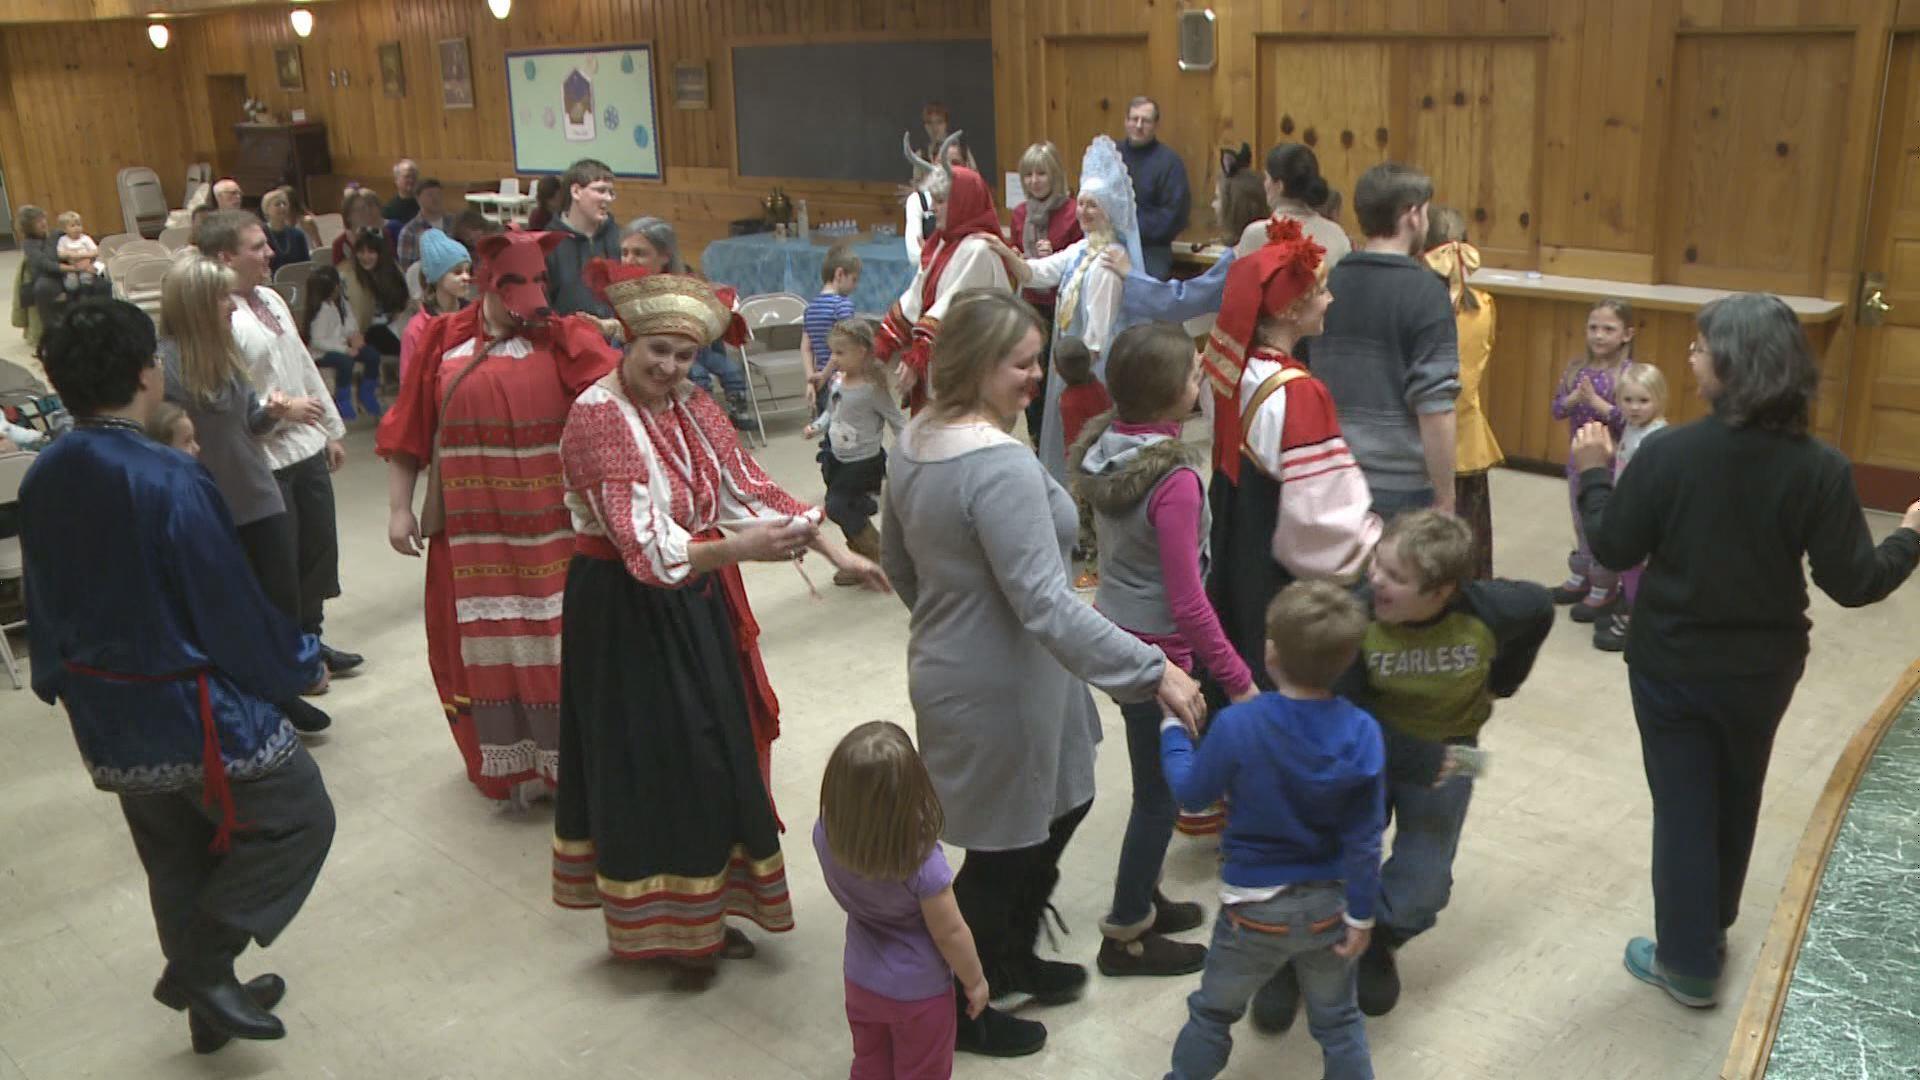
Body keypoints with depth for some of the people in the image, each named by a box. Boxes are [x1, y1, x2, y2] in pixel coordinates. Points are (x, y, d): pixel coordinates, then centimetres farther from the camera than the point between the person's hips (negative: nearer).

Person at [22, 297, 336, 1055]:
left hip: (104, 710, 8)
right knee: (299, 815, 10)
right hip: (190, 707, -8)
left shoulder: (42, 480, -2)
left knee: (175, 856, 22)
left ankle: (209, 1004, 35)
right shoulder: (168, 481, -25)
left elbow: (43, 598, 11)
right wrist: (301, 665, -3)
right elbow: (233, 606, -19)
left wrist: (57, 677, 26)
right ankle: (198, 966, 7)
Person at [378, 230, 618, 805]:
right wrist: (399, 508, 5)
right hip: (473, 529, 2)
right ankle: (504, 763, 27)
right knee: (483, 644, 11)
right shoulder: (439, 343, 3)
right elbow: (408, 432, 6)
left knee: (557, 642, 6)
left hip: (552, 526, -1)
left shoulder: (564, 340, -2)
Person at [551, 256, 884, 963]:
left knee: (712, 752, 14)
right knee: (647, 762, 4)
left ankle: (702, 912, 32)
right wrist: (737, 549, -44)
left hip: (694, 602, 7)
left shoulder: (693, 409, 3)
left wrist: (835, 551, -8)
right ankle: (656, 927, 23)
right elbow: (642, 540, -30)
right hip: (623, 609, -7)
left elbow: (751, 491, 1)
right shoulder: (597, 416, -20)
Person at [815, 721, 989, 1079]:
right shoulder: (923, 863, -36)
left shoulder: (826, 835, -22)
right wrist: (975, 981, -4)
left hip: (861, 982, 4)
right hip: (919, 992, -4)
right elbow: (950, 933, -22)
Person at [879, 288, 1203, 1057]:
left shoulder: (914, 441, 2)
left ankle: (1012, 958, 43)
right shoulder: (1001, 466, -28)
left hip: (955, 670, 10)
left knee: (1058, 807, 26)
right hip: (998, 690, -10)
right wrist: (1152, 671, -31)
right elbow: (1045, 606, -33)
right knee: (1006, 848, 10)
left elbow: (898, 561, 14)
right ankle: (961, 1010, 30)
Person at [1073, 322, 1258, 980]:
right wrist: (1238, 680, -16)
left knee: (1157, 778, 23)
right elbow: (1187, 603, -24)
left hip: (1113, 634, 8)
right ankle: (1126, 936, 21)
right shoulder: (1175, 480, -26)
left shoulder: (1103, 449, -2)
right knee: (1162, 791, 8)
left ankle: (1141, 901, 38)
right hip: (1157, 651, -8)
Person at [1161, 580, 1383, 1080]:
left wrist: (1172, 727, 7)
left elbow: (1192, 791, -8)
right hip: (1328, 905, 2)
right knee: (1338, 1021, 21)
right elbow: (1364, 837, -10)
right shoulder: (1363, 733, -16)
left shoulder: (1237, 725, -25)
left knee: (1213, 1011, 21)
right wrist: (1361, 914, 1)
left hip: (1255, 909, -2)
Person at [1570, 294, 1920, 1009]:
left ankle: (1688, 963, 20)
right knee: (1735, 798, 24)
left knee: (1682, 807, 10)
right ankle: (1710, 928, 44)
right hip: (1762, 669, 3)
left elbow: (1614, 550, -10)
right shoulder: (1819, 468, -15)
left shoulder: (1667, 452, -20)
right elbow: (1854, 584, -12)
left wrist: (1594, 473, 4)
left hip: (1671, 664, -2)